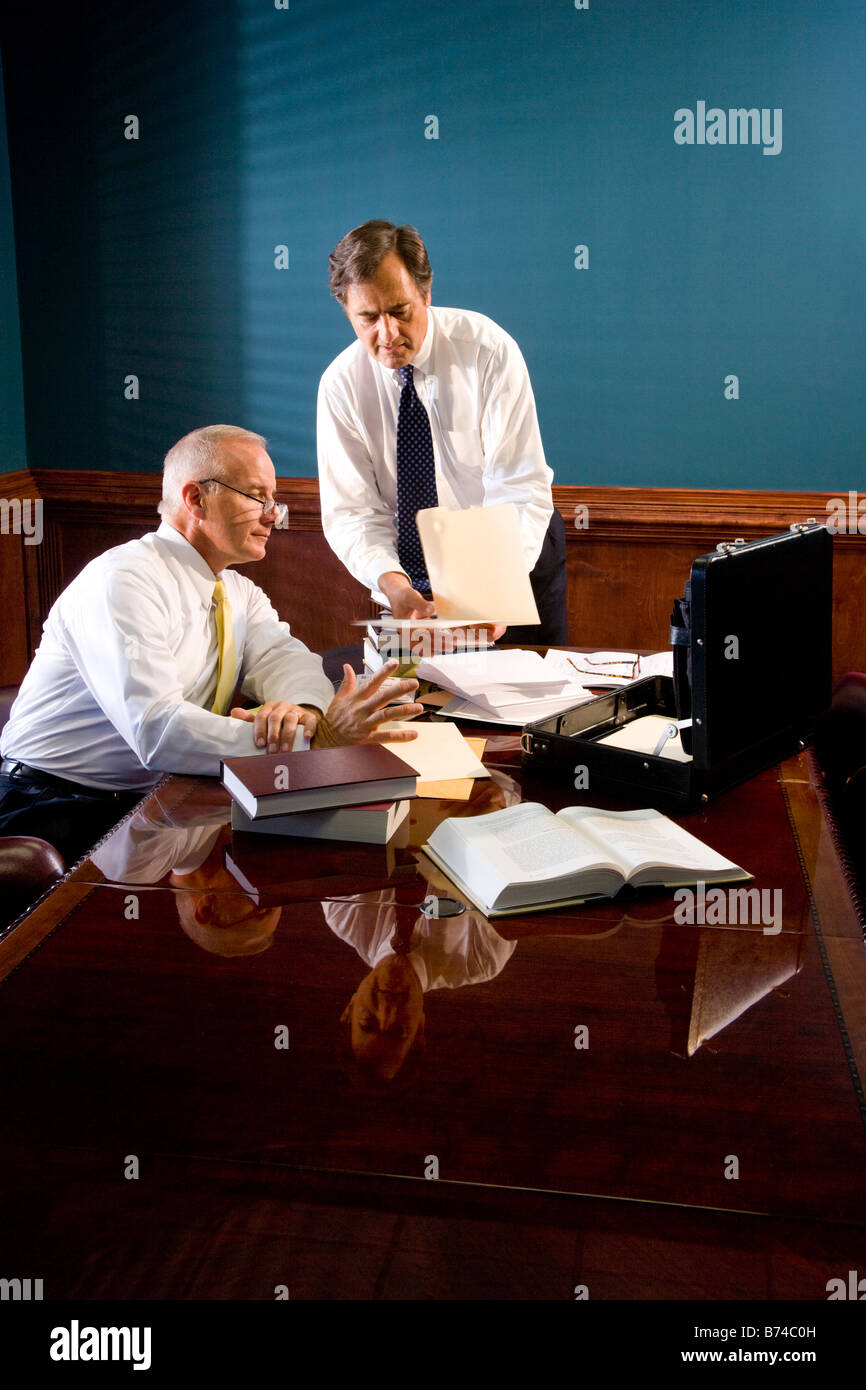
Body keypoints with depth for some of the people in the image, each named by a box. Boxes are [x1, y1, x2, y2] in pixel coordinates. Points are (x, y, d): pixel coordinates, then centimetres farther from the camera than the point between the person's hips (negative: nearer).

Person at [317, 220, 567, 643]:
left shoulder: (488, 350, -17)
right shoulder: (341, 384, -10)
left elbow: (520, 489, -22)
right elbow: (351, 511, -13)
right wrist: (389, 580, -34)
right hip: (414, 582, 2)